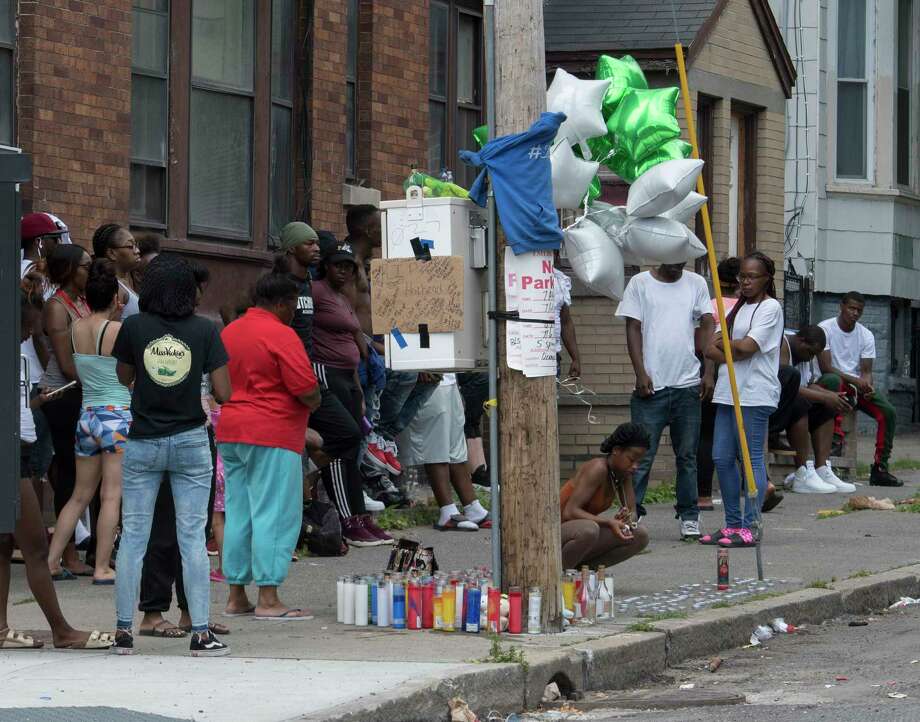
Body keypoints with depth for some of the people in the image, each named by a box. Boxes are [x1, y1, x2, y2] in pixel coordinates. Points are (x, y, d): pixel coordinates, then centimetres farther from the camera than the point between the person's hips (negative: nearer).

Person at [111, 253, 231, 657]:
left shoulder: (133, 328, -5)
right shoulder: (205, 331, -5)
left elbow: (123, 379, 8)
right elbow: (223, 394, -5)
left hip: (143, 442, 0)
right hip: (190, 441, 0)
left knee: (133, 536, 7)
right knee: (192, 537, 3)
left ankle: (124, 630, 8)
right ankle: (200, 632, 1)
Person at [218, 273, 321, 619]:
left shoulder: (229, 332, 13)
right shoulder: (281, 335, -12)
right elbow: (308, 390, -16)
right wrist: (314, 401, 4)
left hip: (230, 434, 8)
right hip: (272, 436, -8)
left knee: (238, 514, 11)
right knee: (275, 516, -6)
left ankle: (236, 595, 13)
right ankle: (268, 599, -9)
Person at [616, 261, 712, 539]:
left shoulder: (696, 284, 9)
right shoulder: (640, 283, 3)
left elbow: (707, 326, 7)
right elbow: (633, 329, 0)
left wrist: (708, 372, -3)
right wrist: (641, 373, -9)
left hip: (688, 384, 2)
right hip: (651, 385, -2)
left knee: (687, 456, 7)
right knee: (642, 455, -4)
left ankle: (689, 517, 13)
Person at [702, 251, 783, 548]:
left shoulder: (771, 308, -3)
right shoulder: (736, 308, 20)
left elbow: (747, 346, -14)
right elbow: (711, 349, 12)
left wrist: (725, 343, 3)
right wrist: (735, 353, -7)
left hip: (755, 395, -8)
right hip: (728, 392, 8)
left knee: (752, 459, -8)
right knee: (722, 458, 6)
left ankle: (749, 528, -7)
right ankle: (732, 524, 13)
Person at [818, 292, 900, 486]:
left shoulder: (866, 336, 7)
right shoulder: (825, 329, -8)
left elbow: (866, 371, 3)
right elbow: (826, 368, -16)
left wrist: (869, 386, -21)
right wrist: (854, 380, -26)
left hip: (858, 384, 5)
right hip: (830, 381, -5)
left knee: (889, 412, -16)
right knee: (833, 380, -42)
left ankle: (880, 468, -15)